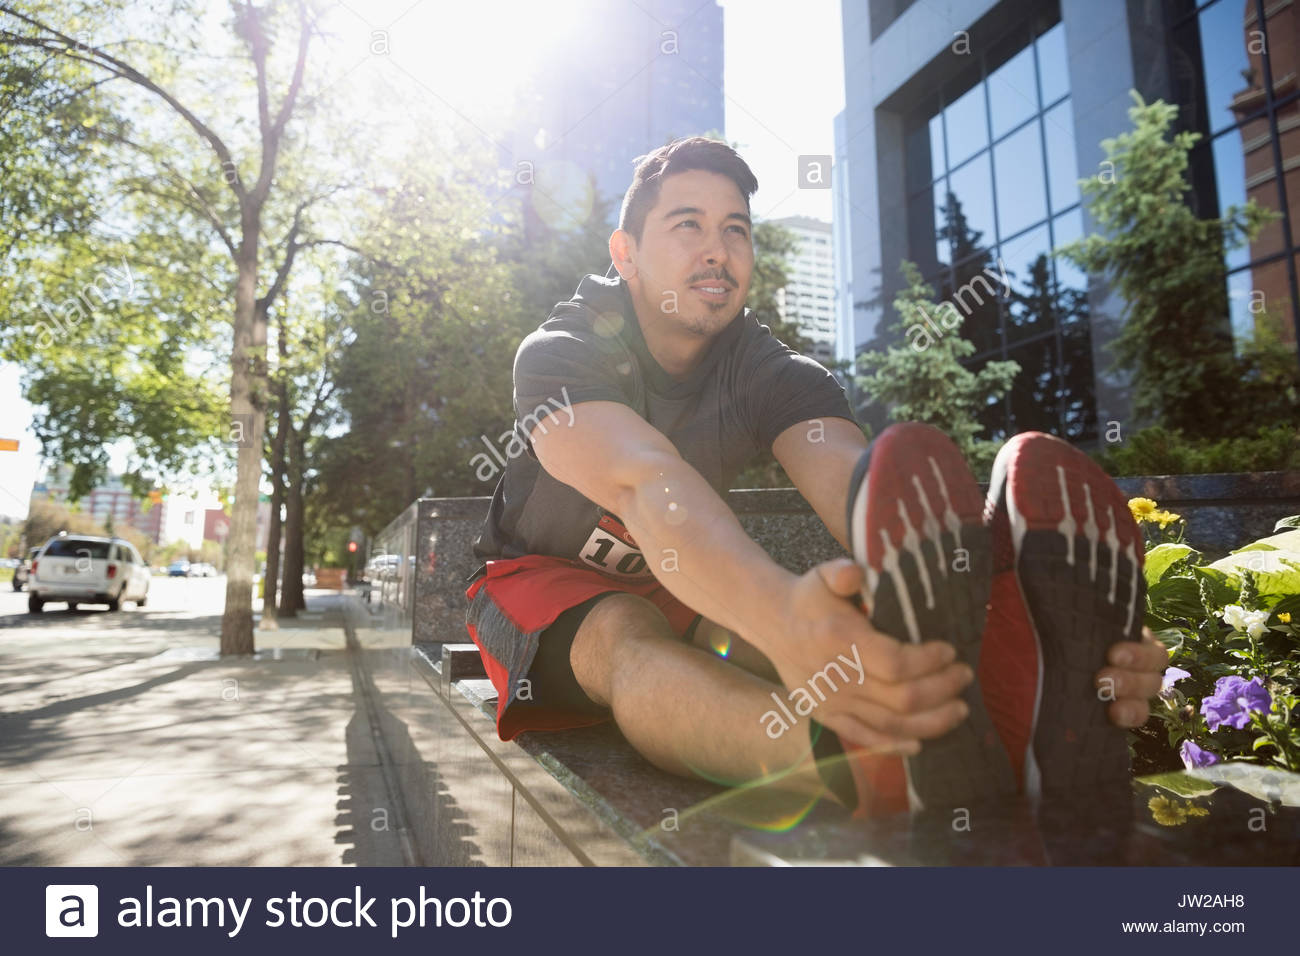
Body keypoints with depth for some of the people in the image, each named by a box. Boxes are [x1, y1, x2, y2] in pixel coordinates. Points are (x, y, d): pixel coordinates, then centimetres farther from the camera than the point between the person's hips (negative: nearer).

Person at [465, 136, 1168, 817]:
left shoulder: (773, 374, -11)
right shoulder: (559, 354, -21)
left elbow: (867, 493, -32)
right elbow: (645, 483, -45)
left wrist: (1021, 609, -53)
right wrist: (781, 611, -66)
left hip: (683, 592, 4)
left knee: (810, 629, -30)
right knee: (628, 641, -40)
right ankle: (880, 762, -68)